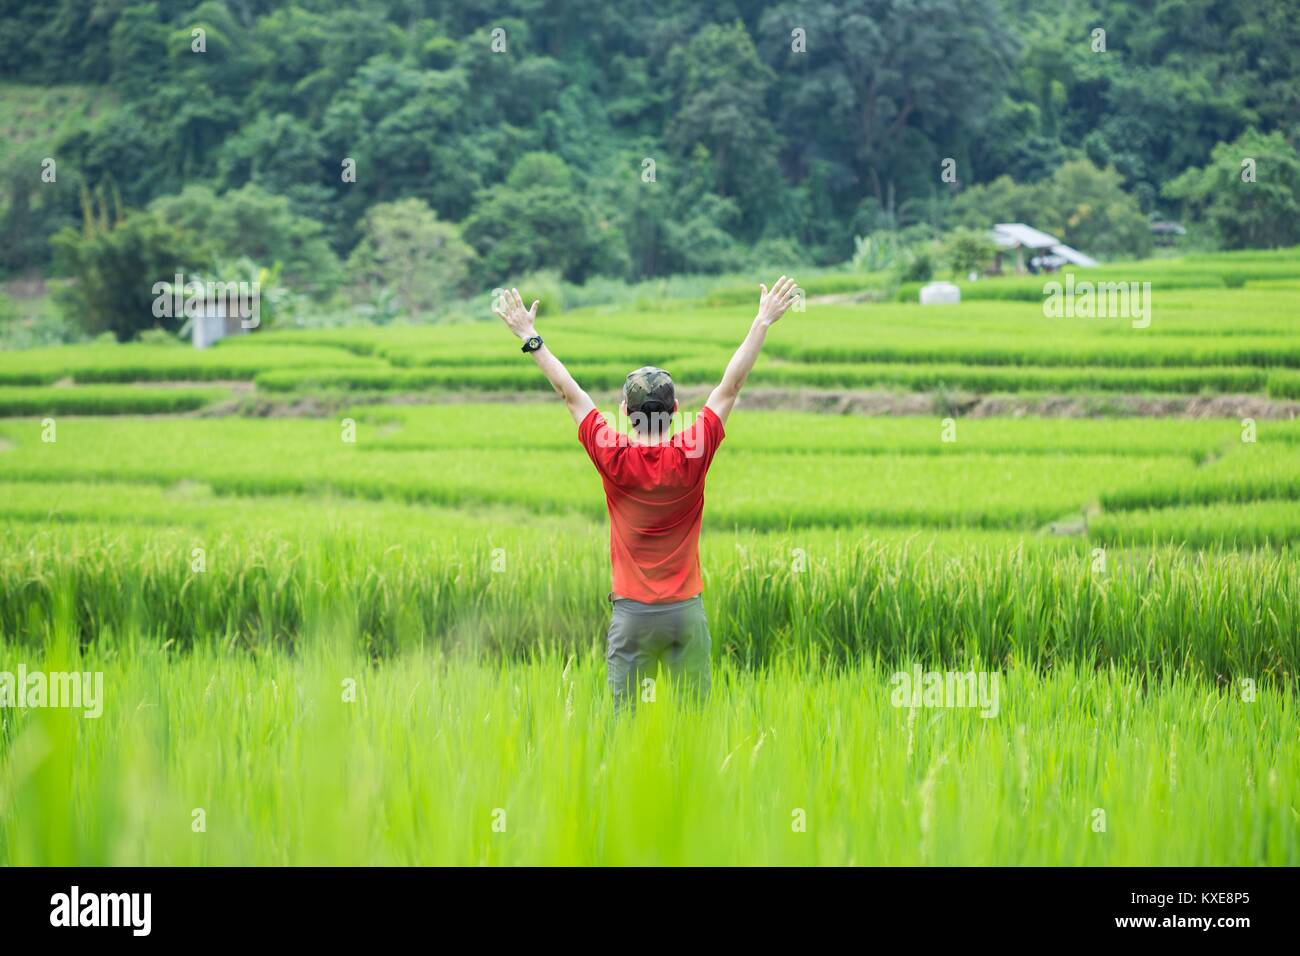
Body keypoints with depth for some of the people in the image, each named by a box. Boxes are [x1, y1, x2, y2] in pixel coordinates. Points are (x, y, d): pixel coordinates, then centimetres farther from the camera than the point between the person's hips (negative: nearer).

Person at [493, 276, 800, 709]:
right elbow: (730, 386, -1)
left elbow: (570, 392, 1)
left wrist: (530, 338, 9)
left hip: (632, 612, -1)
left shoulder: (613, 458, -8)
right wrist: (762, 322, 5)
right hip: (686, 609, 1)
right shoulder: (693, 454, -7)